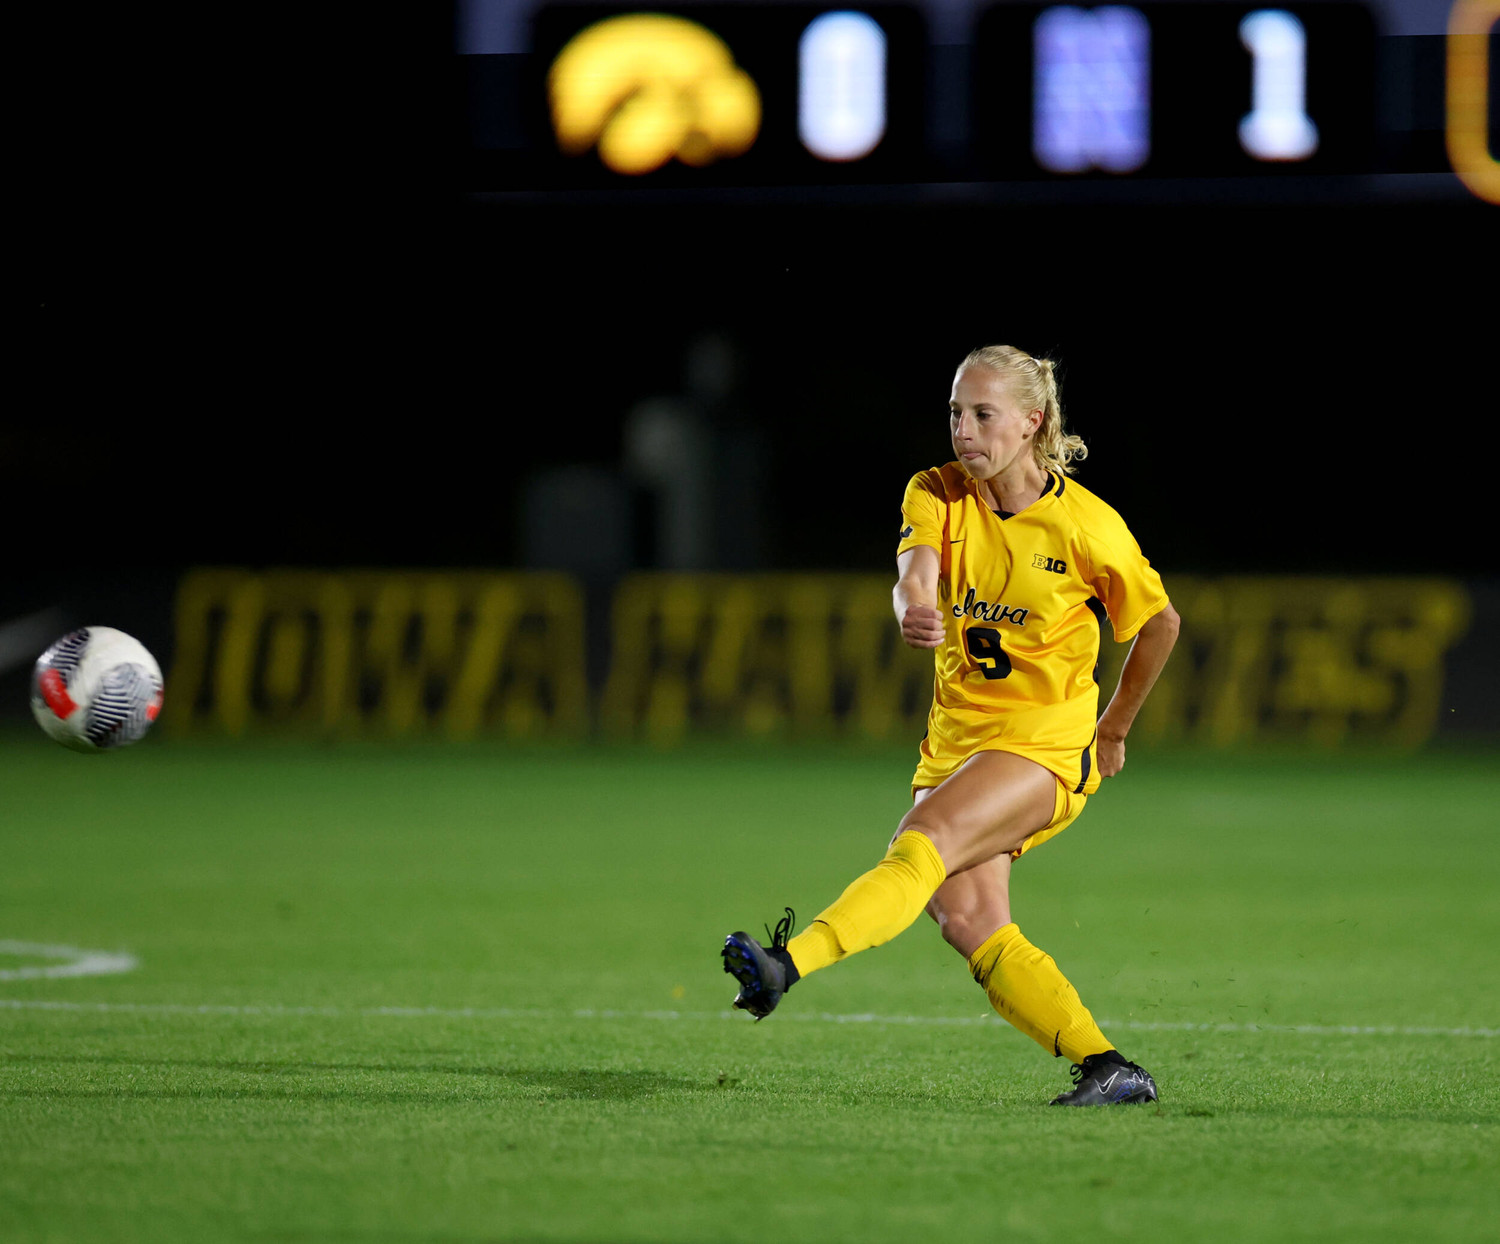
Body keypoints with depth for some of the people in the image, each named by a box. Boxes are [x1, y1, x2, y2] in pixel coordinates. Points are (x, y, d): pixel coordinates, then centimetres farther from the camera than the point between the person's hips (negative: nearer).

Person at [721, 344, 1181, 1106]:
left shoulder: (1086, 525, -7)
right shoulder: (937, 494, 2)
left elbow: (1159, 621, 7)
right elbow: (916, 571, -19)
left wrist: (1113, 730, 14)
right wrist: (913, 611, -44)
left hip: (1046, 743, -5)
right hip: (955, 739, 5)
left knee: (922, 846, -28)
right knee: (966, 916, -13)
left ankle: (787, 964, -45)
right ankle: (1105, 1069, -7)